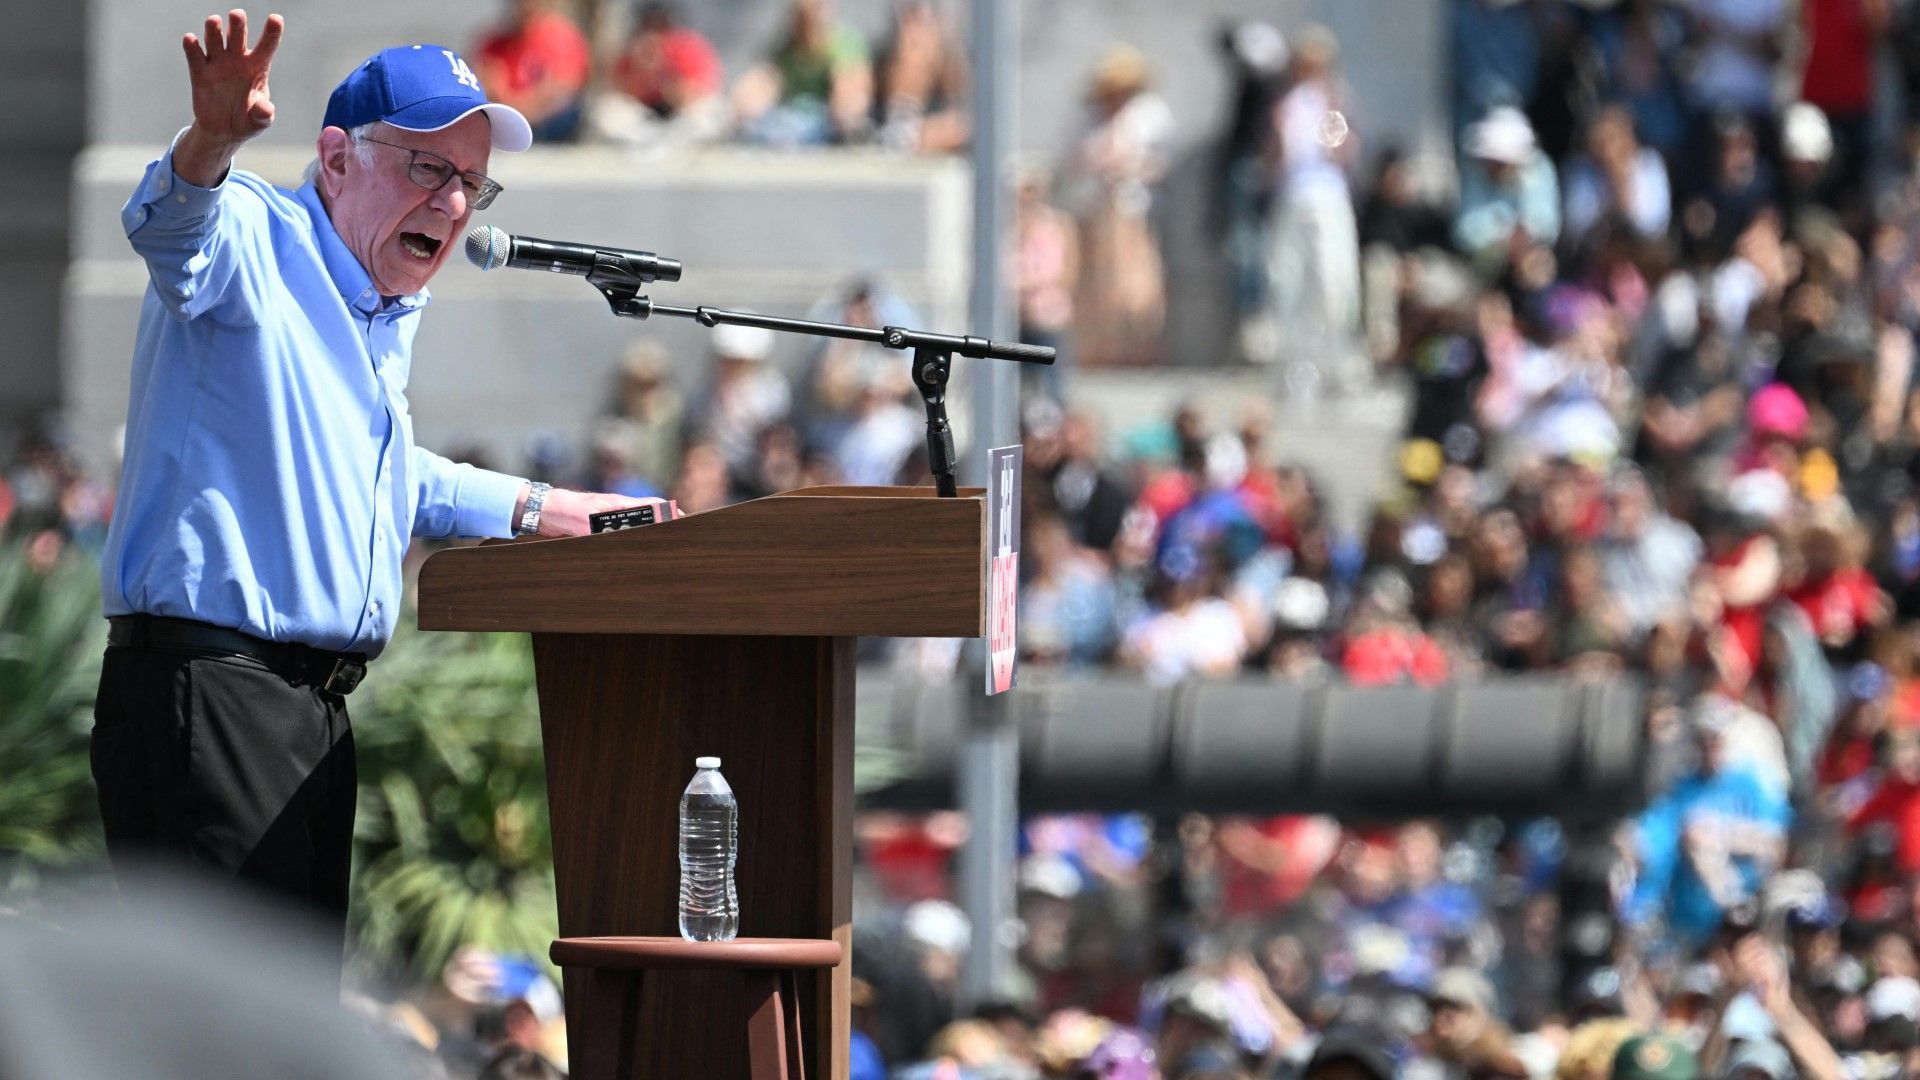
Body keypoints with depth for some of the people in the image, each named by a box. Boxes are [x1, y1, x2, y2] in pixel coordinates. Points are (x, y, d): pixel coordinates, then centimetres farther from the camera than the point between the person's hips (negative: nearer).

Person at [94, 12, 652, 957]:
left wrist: (540, 511, 43)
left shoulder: (390, 313, 21)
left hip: (315, 703, 10)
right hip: (206, 691, -10)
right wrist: (211, 143, -56)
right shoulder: (256, 239, -9)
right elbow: (174, 230, -34)